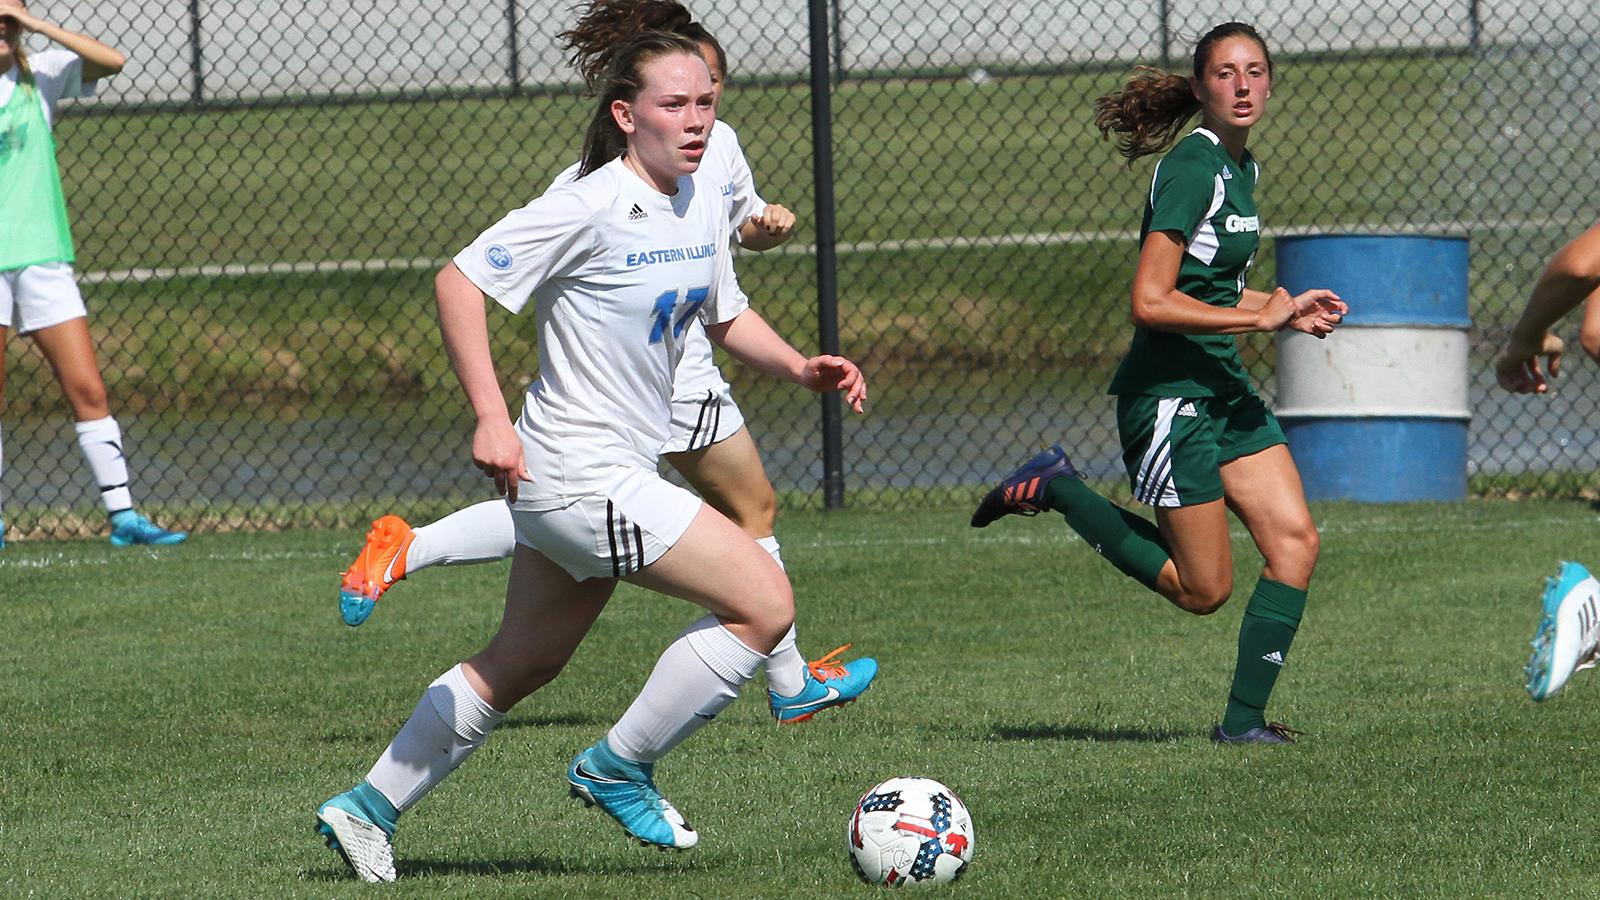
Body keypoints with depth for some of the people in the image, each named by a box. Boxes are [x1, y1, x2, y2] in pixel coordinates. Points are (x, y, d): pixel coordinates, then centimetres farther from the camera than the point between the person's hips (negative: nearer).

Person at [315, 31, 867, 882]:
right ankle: (618, 770, 2)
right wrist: (491, 418, -25)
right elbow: (460, 280, -18)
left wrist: (801, 367, 4)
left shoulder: (703, 204, 7)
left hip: (615, 473, 10)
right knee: (763, 602, -11)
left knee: (523, 663, 21)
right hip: (583, 475, -10)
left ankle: (367, 807, 31)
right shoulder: (592, 206, -18)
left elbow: (726, 316, 22)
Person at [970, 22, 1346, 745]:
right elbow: (1150, 302, -22)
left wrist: (1289, 309, 11)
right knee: (1204, 590, -2)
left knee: (1295, 543, -4)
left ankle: (1243, 721, 2)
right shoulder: (1192, 169, -17)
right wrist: (1257, 317, -19)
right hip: (1167, 395, -9)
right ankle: (1058, 492, 11)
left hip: (1224, 388, 9)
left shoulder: (1242, 168, 13)